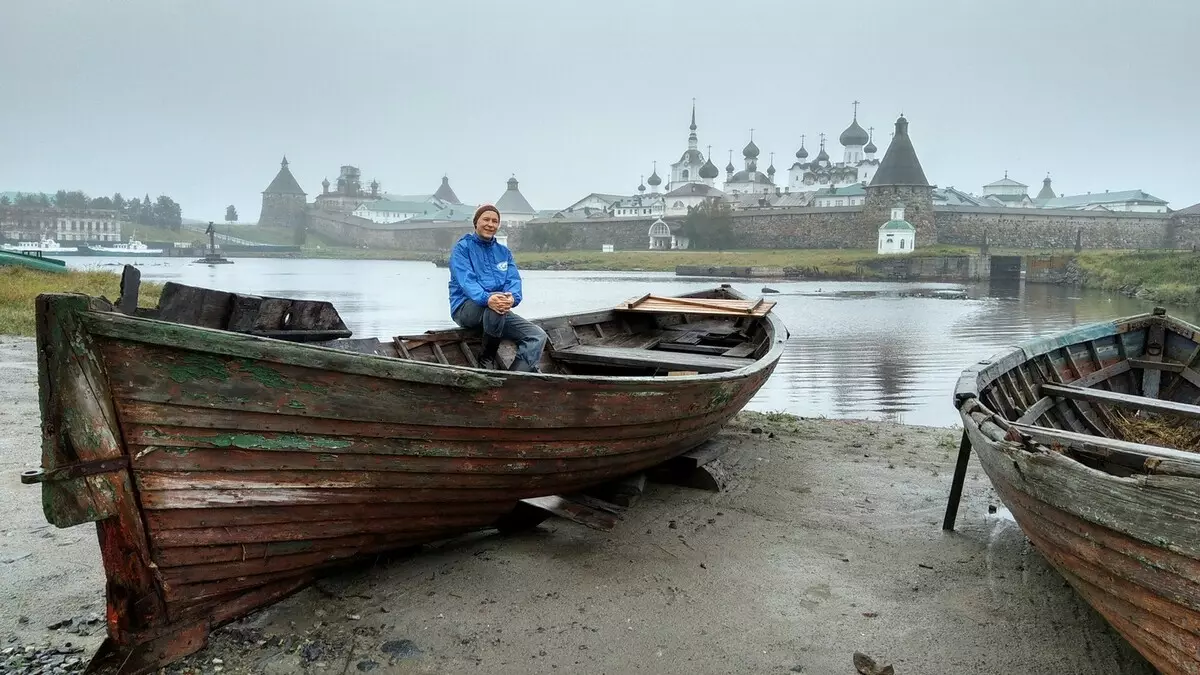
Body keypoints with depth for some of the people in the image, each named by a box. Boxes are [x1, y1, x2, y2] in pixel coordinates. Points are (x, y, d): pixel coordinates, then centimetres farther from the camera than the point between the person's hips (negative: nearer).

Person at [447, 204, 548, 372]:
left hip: (499, 312, 6)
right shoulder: (462, 248, 1)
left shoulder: (504, 251, 17)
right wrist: (487, 299, -37)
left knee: (538, 336, -14)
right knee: (494, 303, -38)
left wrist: (512, 297, -25)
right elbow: (466, 280, -16)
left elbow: (514, 280, 1)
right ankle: (488, 358, -17)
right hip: (466, 307, -5)